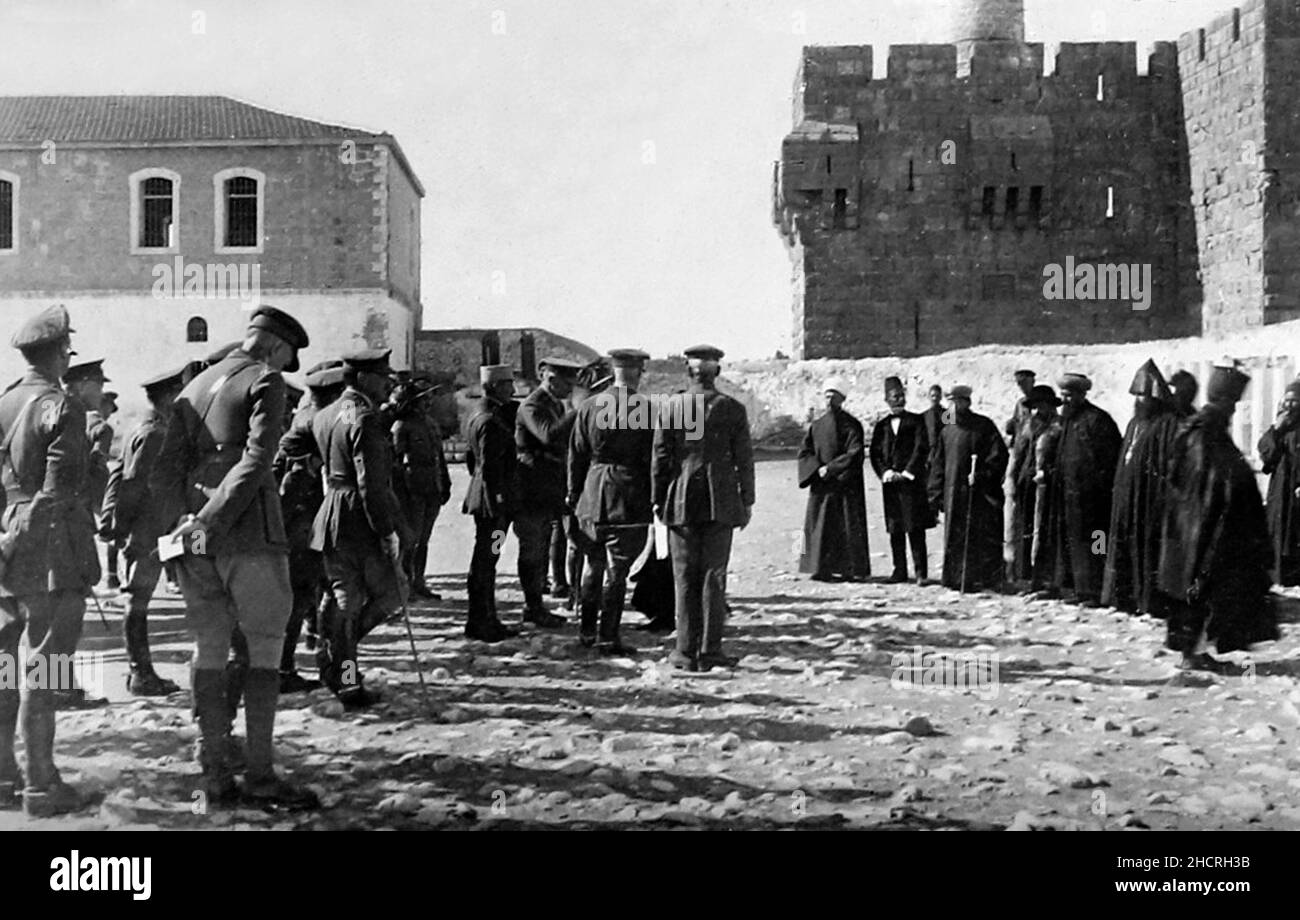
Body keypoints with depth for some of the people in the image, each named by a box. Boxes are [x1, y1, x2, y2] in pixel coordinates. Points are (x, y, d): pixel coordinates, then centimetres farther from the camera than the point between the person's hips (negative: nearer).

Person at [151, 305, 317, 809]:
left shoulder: (193, 388, 18)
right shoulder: (264, 381, -2)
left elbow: (163, 474, 13)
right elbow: (255, 460, -16)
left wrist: (189, 517, 14)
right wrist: (211, 521, -16)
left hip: (194, 537, 7)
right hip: (248, 531, -6)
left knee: (209, 649, 9)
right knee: (266, 645, 0)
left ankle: (215, 775, 13)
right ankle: (260, 774, -1)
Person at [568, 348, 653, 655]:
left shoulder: (588, 407, 3)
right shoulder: (646, 409, -9)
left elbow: (576, 457, 6)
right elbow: (652, 459, -7)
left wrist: (574, 497, 15)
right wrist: (657, 500, 2)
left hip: (592, 496, 4)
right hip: (630, 498, -4)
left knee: (593, 564, 18)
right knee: (617, 569, 2)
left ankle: (586, 630, 26)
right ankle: (607, 637, 6)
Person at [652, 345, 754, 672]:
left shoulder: (671, 407, -2)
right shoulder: (732, 409, -2)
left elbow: (660, 458, 0)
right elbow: (744, 460, 0)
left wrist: (658, 499, 8)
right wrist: (747, 501, 9)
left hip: (681, 502, 0)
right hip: (720, 504, 0)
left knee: (685, 578, 6)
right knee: (714, 577, 5)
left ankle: (686, 651, 7)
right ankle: (710, 651, 7)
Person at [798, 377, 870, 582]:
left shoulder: (851, 425, -1)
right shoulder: (816, 425, 13)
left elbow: (855, 455, -10)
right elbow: (804, 452, 9)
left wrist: (830, 468, -14)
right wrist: (817, 469, -9)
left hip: (846, 484, -4)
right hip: (821, 485, 4)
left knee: (848, 526, -3)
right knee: (819, 525, 1)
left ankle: (850, 569, 1)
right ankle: (822, 568, 6)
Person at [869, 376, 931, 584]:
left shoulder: (916, 421, 5)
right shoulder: (882, 426, 14)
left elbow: (921, 448, -3)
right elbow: (875, 453, 9)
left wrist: (907, 472, -10)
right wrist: (886, 472, -7)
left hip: (912, 481, -3)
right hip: (889, 483, 3)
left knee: (915, 528, -6)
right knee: (895, 530, 5)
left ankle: (921, 571, -2)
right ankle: (899, 570, 12)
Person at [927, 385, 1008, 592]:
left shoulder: (984, 426, -1)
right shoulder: (947, 431, 13)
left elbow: (999, 455, -6)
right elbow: (937, 464, 15)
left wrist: (980, 475, -16)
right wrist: (935, 495, 10)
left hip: (981, 494, -4)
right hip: (954, 494, 5)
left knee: (985, 537, -3)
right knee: (954, 539, 6)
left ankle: (989, 580, 5)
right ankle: (956, 578, 14)